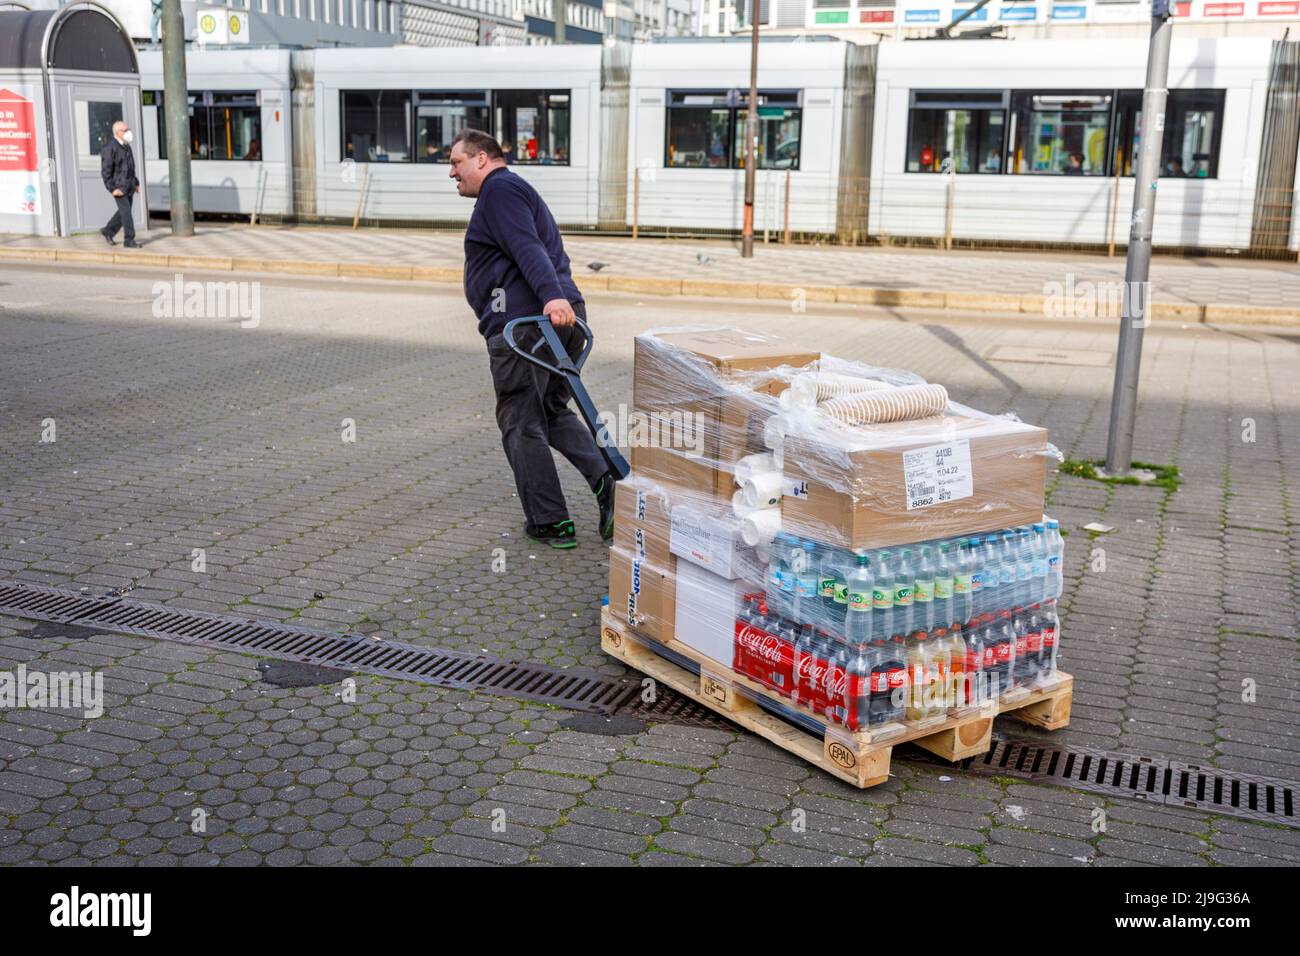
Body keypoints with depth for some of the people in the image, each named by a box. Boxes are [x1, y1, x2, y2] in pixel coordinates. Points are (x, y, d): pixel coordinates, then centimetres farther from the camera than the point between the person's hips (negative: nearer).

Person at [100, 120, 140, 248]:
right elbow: (106, 171, -17)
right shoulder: (110, 148, -15)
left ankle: (108, 231, 30)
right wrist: (112, 189, -20)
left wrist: (136, 183, 19)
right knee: (126, 212, -9)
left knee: (124, 212, 14)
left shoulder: (126, 146, 13)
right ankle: (129, 240, -4)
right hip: (118, 186, -9)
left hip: (128, 186, 9)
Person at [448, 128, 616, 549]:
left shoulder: (499, 188, -3)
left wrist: (552, 296, -32)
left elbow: (528, 249, -20)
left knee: (520, 424, 0)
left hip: (522, 320, -10)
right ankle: (606, 479, -1)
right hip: (564, 315, 10)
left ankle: (551, 524, 4)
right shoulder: (516, 189, 30)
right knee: (553, 412, 19)